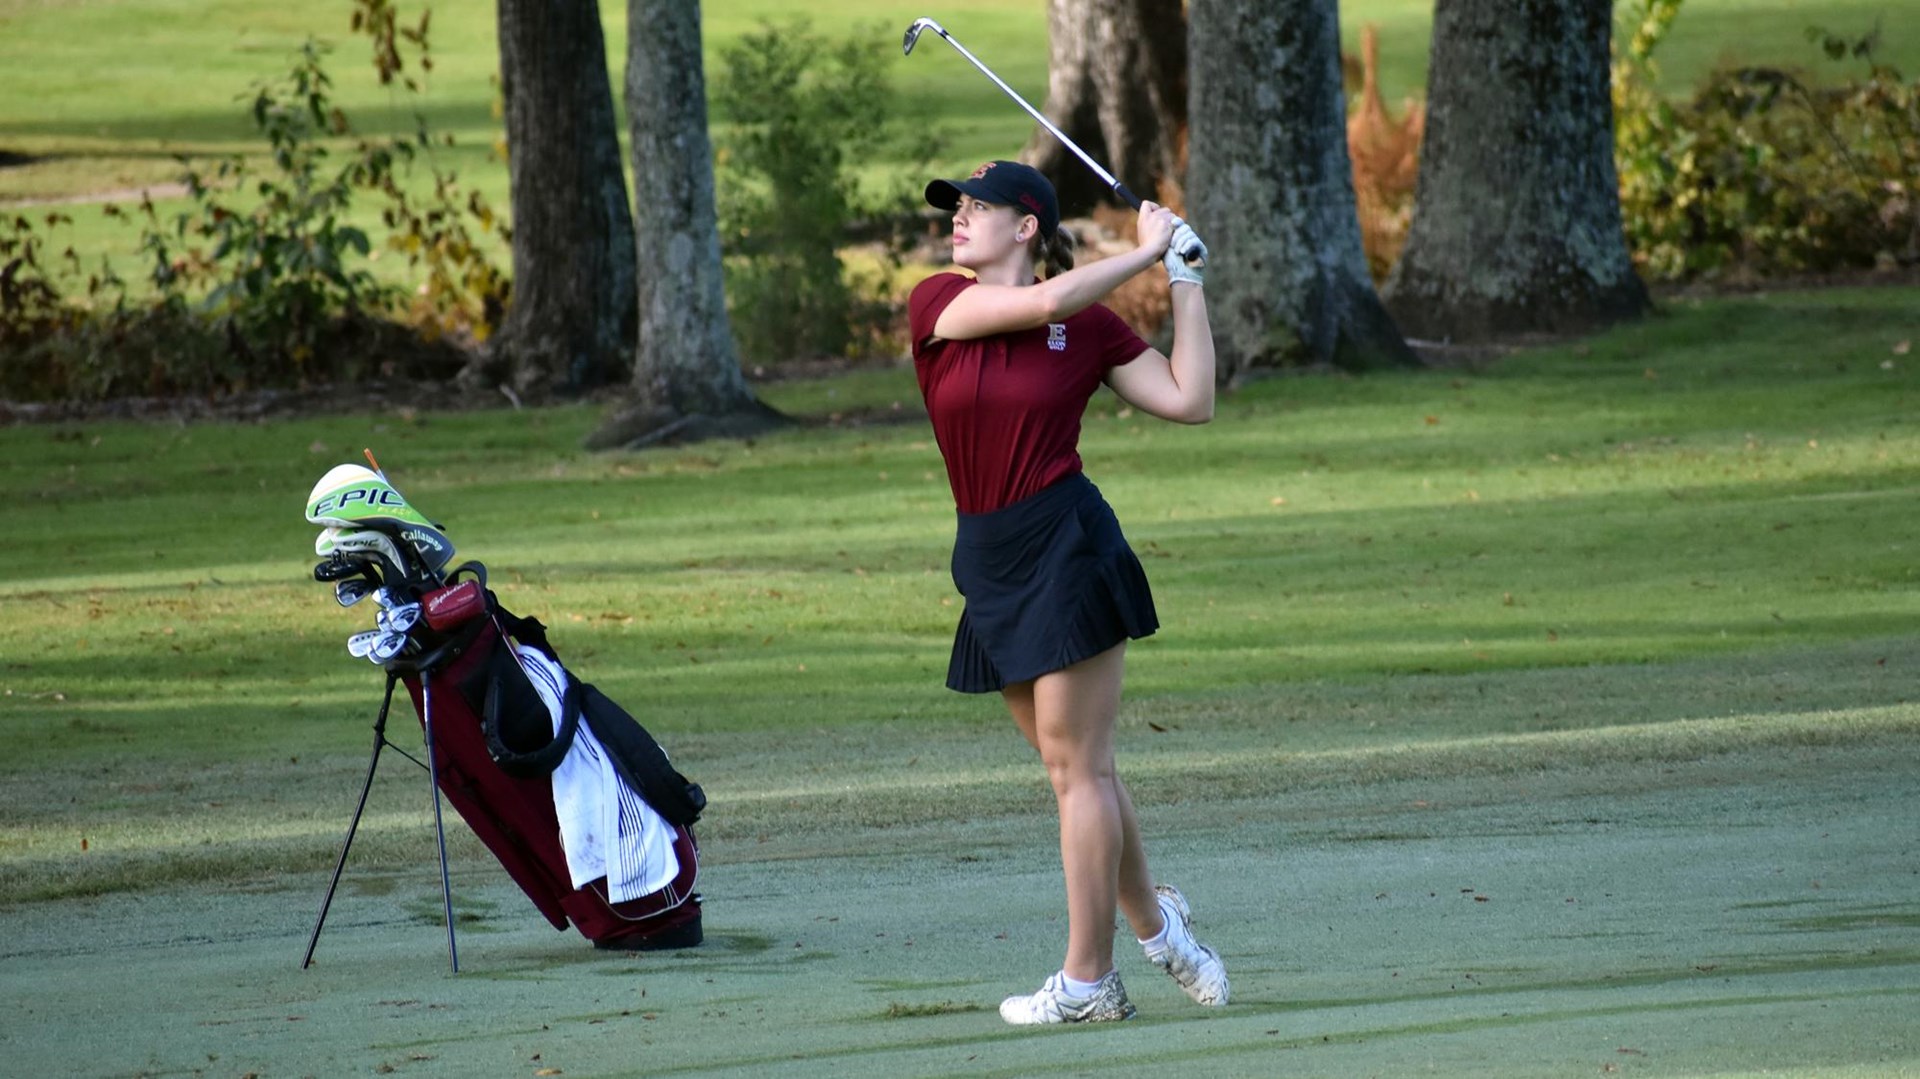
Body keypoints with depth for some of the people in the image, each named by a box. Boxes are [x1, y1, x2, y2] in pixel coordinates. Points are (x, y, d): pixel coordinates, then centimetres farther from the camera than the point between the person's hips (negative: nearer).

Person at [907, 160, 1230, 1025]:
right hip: (988, 561, 4)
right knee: (1072, 765, 13)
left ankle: (1087, 979, 2)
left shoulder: (1090, 328, -2)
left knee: (1076, 764, -3)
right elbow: (1043, 301, -14)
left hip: (1066, 546, -4)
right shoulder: (937, 304, 1)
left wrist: (1185, 281, -2)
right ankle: (1149, 916, 31)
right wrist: (1144, 252, -4)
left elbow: (1190, 401, -4)